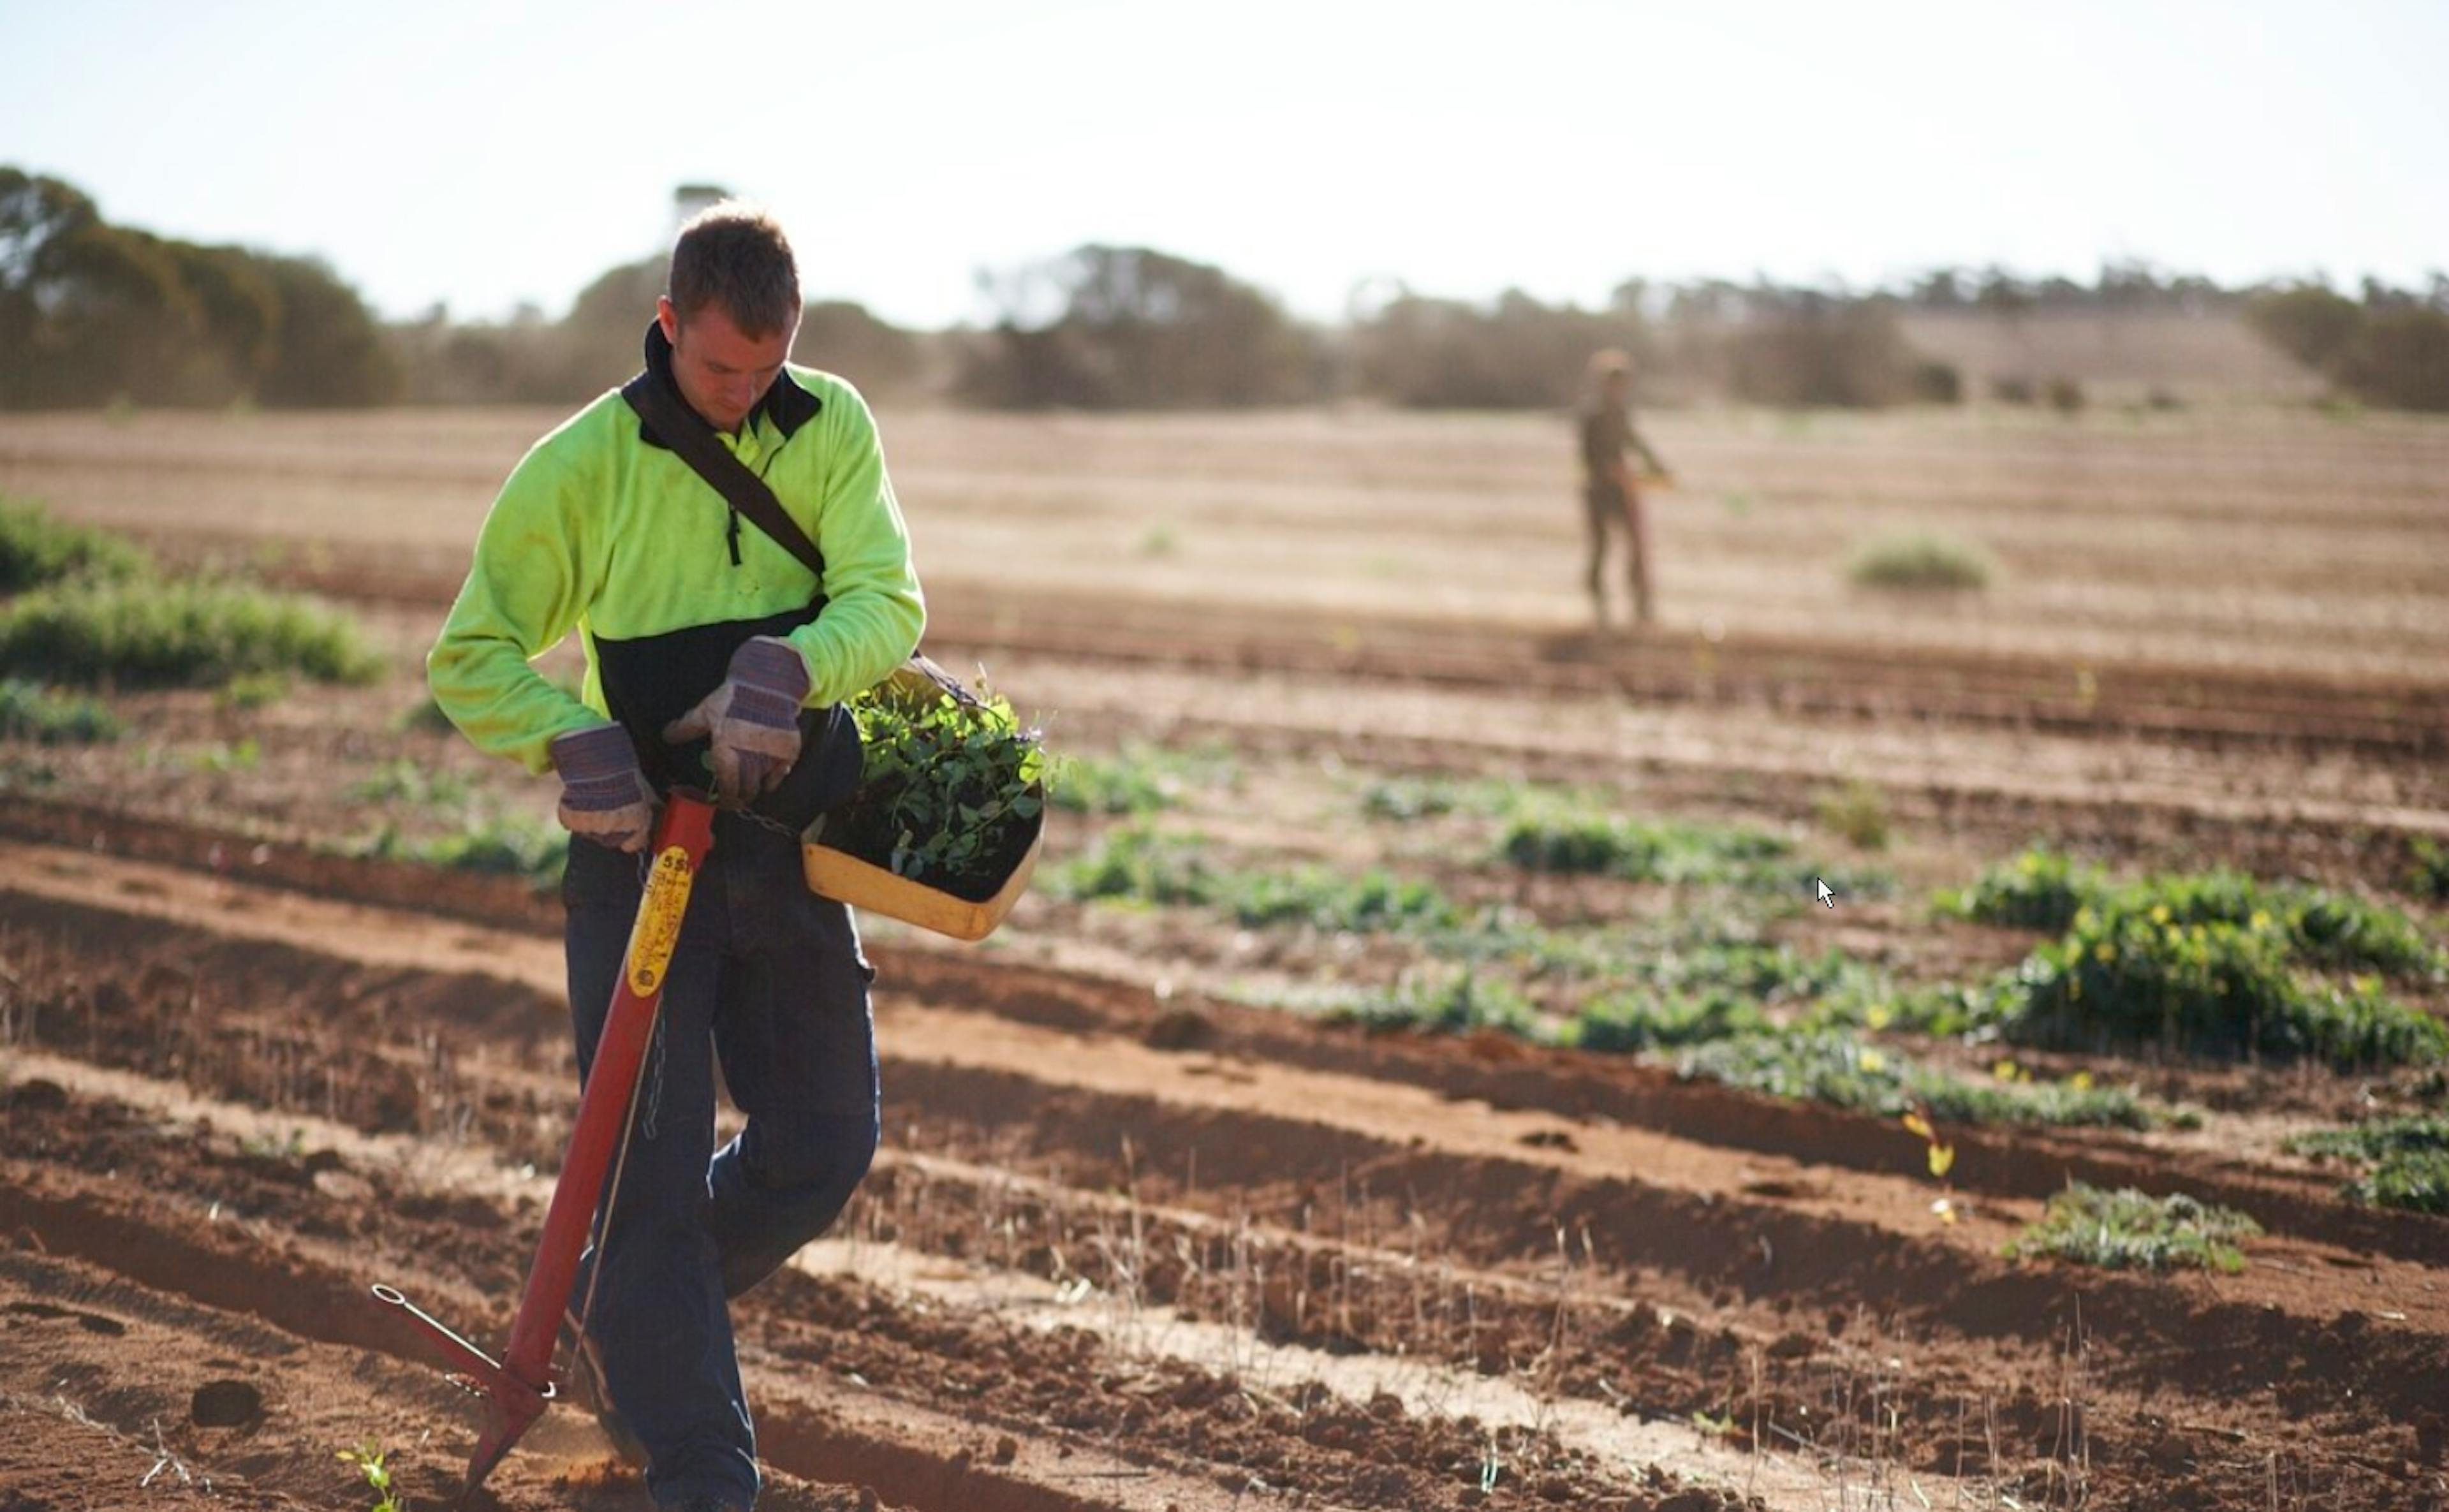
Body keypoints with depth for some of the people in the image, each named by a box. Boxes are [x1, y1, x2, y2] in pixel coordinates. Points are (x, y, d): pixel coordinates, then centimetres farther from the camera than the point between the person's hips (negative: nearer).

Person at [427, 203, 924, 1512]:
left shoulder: (832, 429, 0)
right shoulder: (583, 463, -8)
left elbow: (887, 602, -12)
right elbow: (469, 659, -3)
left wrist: (787, 667, -33)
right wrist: (575, 741, -22)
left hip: (789, 838, 4)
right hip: (642, 839, -3)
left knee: (823, 1146, 10)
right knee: (655, 1158, -4)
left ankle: (622, 1310, 35)